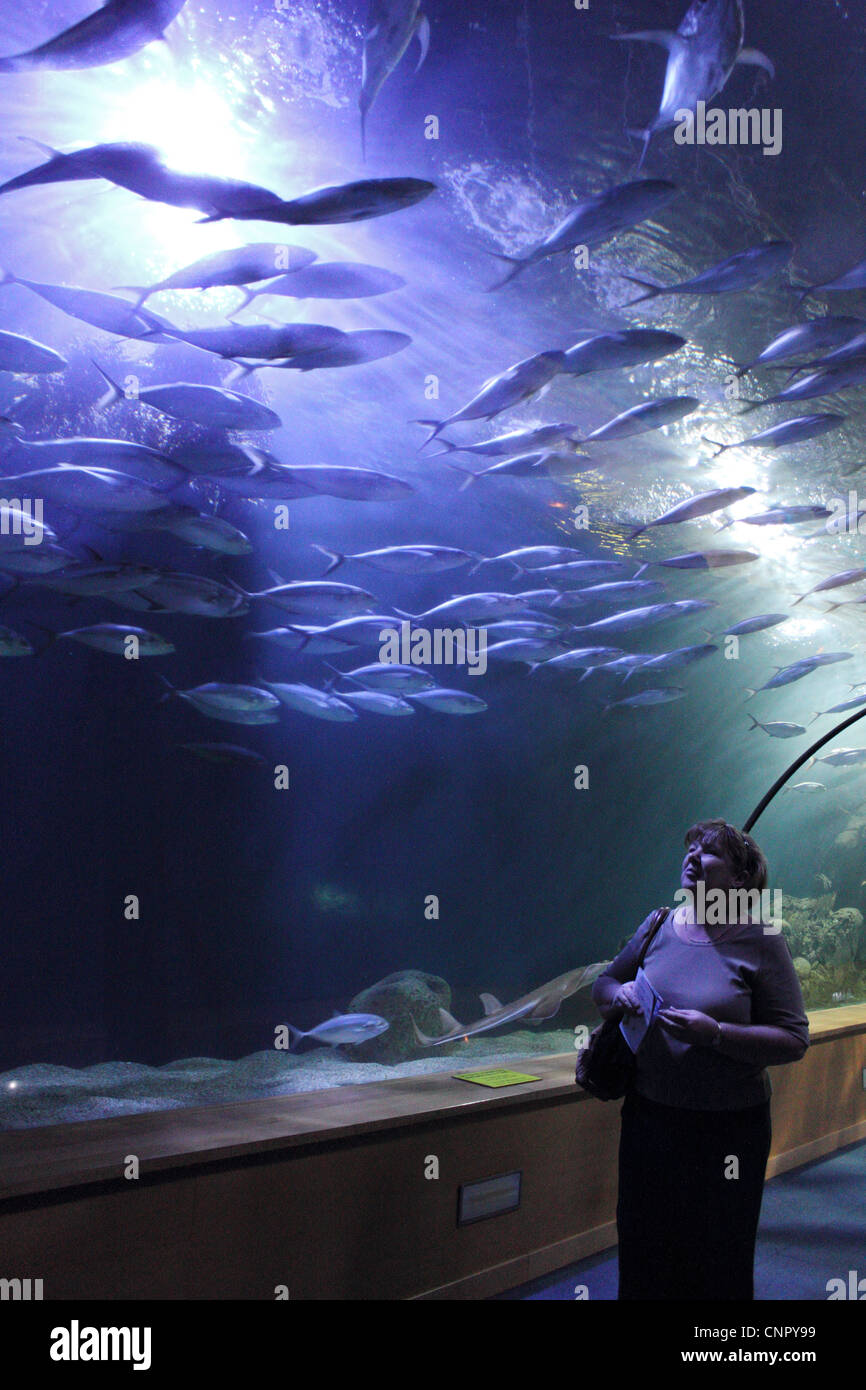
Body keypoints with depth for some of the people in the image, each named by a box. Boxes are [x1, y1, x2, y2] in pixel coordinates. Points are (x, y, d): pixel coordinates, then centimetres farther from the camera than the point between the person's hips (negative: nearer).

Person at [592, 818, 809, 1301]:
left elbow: (793, 1040, -12)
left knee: (716, 1261, 12)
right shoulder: (659, 925, 2)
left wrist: (715, 1034, -25)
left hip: (729, 1127, -4)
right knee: (644, 1247, 16)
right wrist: (617, 994, -9)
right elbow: (603, 984, 14)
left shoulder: (761, 943, -11)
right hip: (649, 1114, 4)